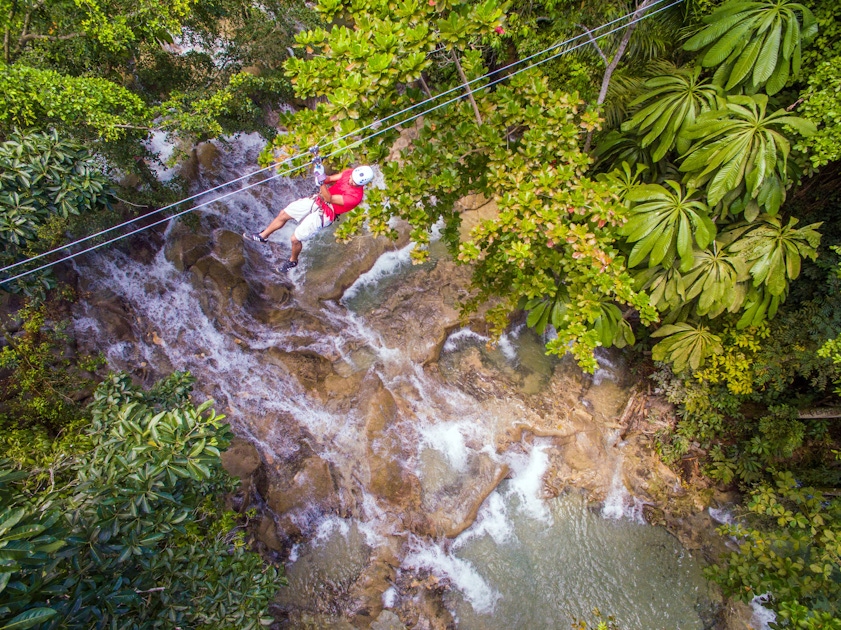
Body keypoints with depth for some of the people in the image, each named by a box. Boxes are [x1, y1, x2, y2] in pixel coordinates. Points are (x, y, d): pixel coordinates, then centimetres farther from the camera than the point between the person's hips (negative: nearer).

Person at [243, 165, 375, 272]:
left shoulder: (355, 196, -30)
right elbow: (330, 179, 0)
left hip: (324, 214, -7)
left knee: (295, 239, -3)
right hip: (317, 200, 7)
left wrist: (322, 182, -41)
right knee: (284, 214, 12)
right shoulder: (350, 172, -10)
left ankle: (293, 261, 31)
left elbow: (330, 199, -29)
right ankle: (263, 236, 36)